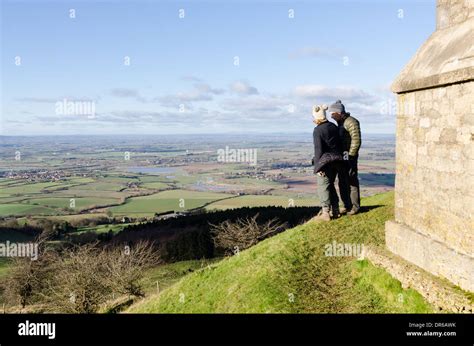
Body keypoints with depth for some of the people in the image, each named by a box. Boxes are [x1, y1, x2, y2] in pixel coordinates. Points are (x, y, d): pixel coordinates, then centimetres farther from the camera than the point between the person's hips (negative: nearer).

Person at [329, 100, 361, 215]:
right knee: (342, 182, 11)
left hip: (349, 157, -9)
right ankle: (347, 205, 20)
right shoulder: (340, 123, 16)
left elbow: (356, 141, -18)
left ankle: (355, 206, 4)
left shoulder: (351, 122, -13)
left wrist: (351, 156, -19)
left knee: (352, 182, -3)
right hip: (341, 157, 9)